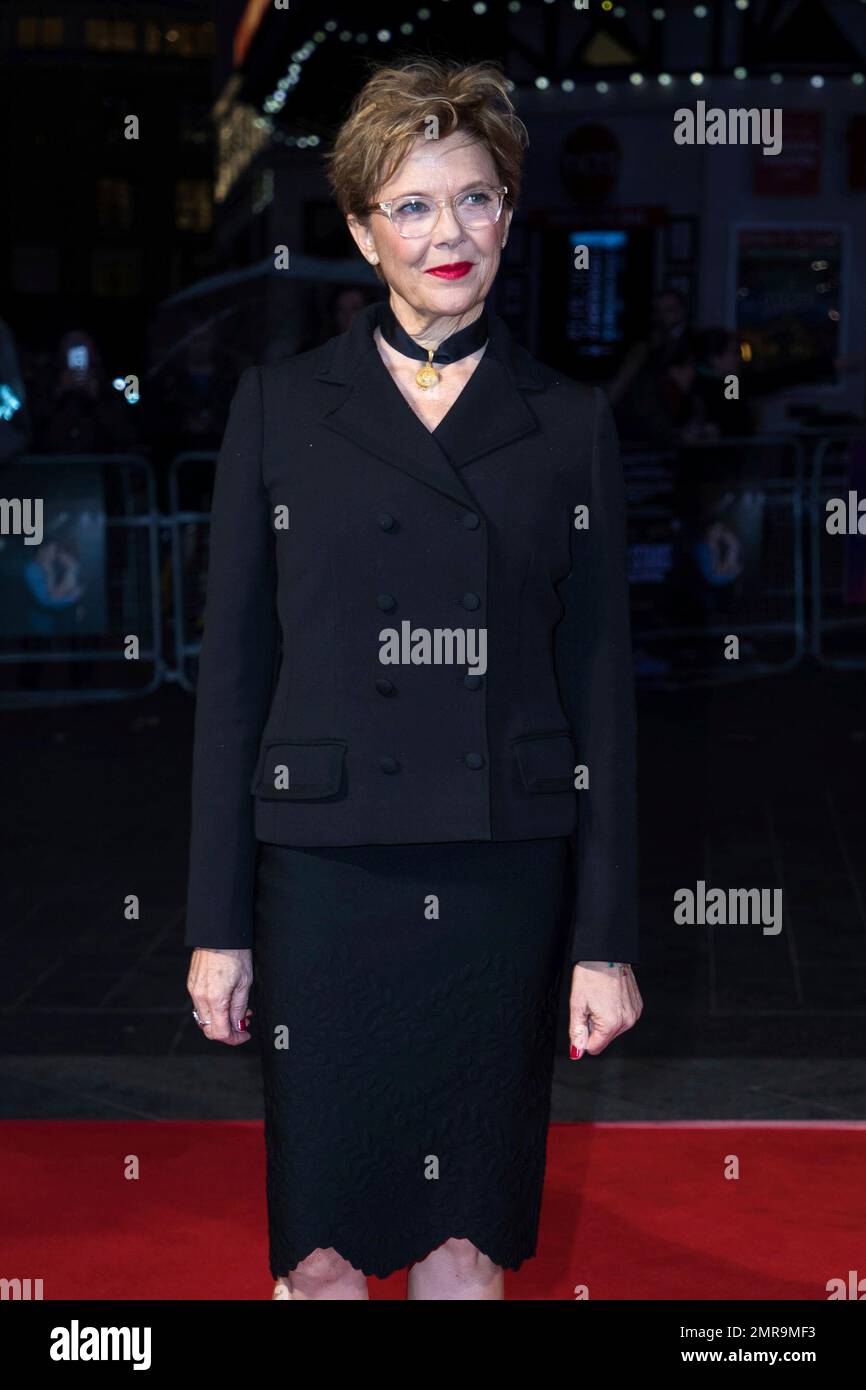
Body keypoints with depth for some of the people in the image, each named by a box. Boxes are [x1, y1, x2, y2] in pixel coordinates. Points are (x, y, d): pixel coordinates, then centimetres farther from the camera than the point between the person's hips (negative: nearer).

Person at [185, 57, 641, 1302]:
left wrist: (607, 938, 0)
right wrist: (218, 922, 0)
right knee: (323, 1246, 5)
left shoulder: (570, 424, 6)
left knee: (469, 1238, 9)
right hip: (328, 870, 0)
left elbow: (602, 687, 5)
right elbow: (232, 671, 3)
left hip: (509, 875, 1)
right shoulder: (279, 407, 4)